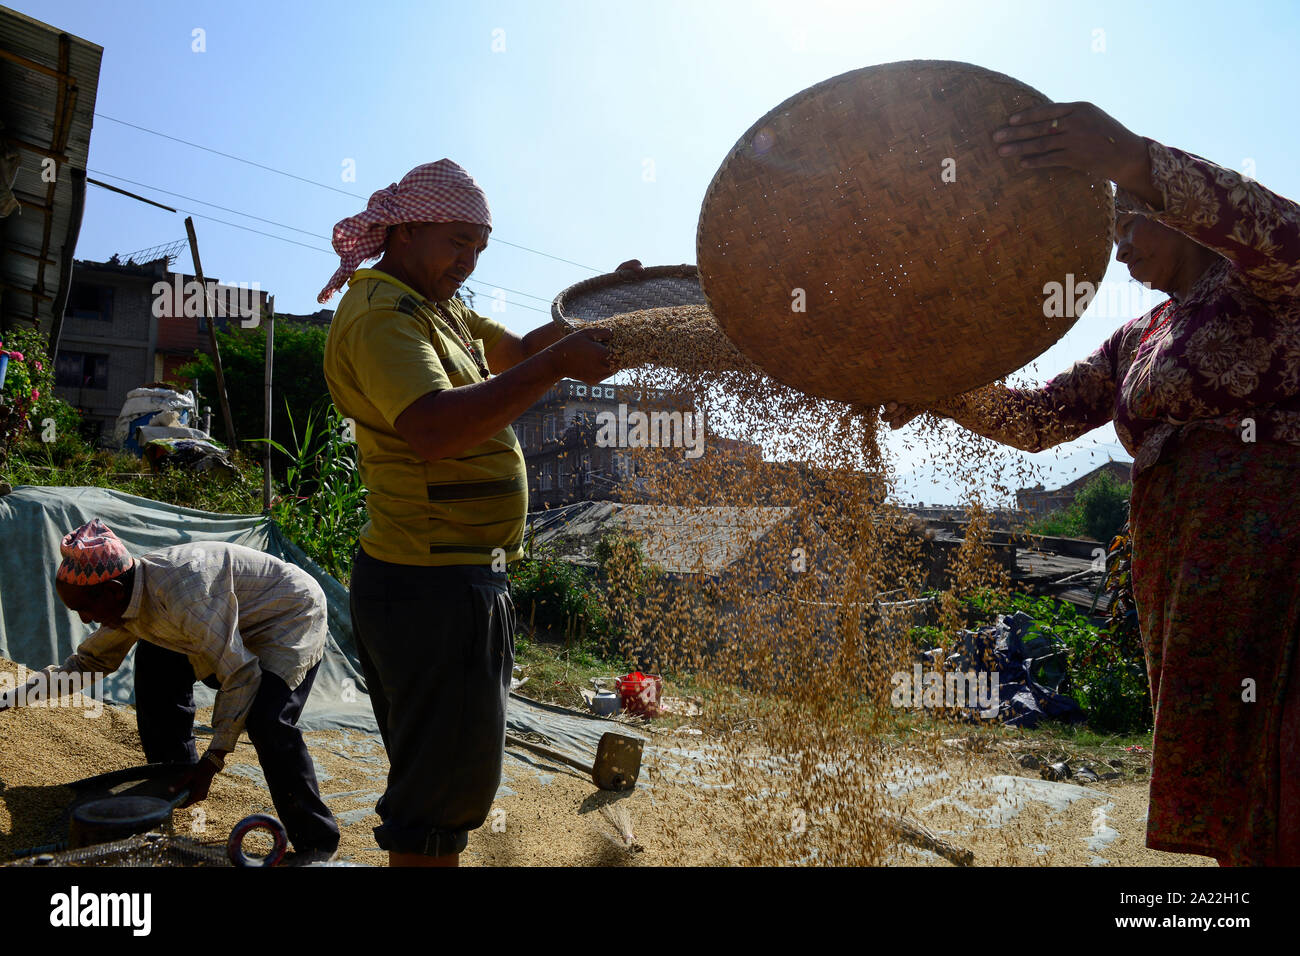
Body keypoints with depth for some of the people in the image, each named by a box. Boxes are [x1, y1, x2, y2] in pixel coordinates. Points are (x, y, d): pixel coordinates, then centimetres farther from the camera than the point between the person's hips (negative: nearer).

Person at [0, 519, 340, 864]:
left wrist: (212, 761, -27)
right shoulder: (128, 600, -5)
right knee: (155, 656, 8)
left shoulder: (181, 594, -35)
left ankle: (317, 840, -12)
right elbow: (89, 661, 14)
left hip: (294, 619, -10)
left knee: (265, 721, -28)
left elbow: (241, 675, -31)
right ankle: (175, 775, 20)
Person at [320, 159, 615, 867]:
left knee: (452, 774, 23)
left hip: (453, 576, 11)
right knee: (445, 783, 1)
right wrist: (558, 365, -31)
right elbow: (432, 428, -33)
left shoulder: (442, 311, 15)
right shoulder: (380, 315, -17)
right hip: (432, 585, -11)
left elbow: (518, 351, 27)